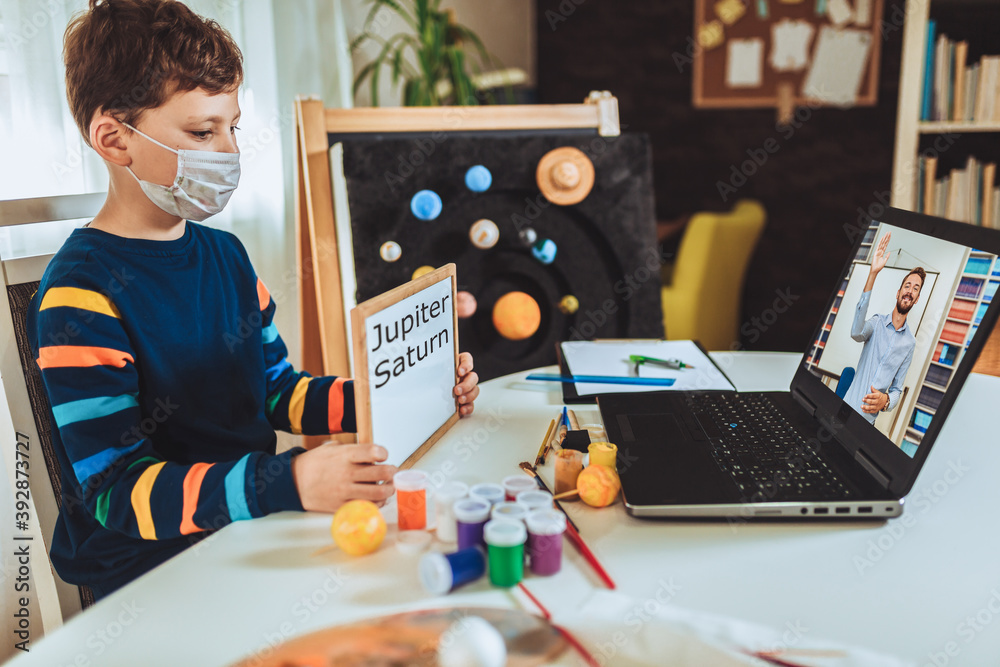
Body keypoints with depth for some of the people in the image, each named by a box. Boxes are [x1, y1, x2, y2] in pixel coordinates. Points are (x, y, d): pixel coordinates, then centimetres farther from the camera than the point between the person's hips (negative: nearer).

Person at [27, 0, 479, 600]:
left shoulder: (224, 253, 10)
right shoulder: (79, 296, -15)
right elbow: (116, 491, -20)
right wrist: (290, 483, -35)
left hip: (252, 521, 8)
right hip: (148, 563, -7)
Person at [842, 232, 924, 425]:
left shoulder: (910, 343, 5)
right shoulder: (877, 322, 1)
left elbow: (897, 390, 5)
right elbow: (856, 332, -26)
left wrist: (886, 401, -24)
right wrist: (872, 275, -31)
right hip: (847, 407, -1)